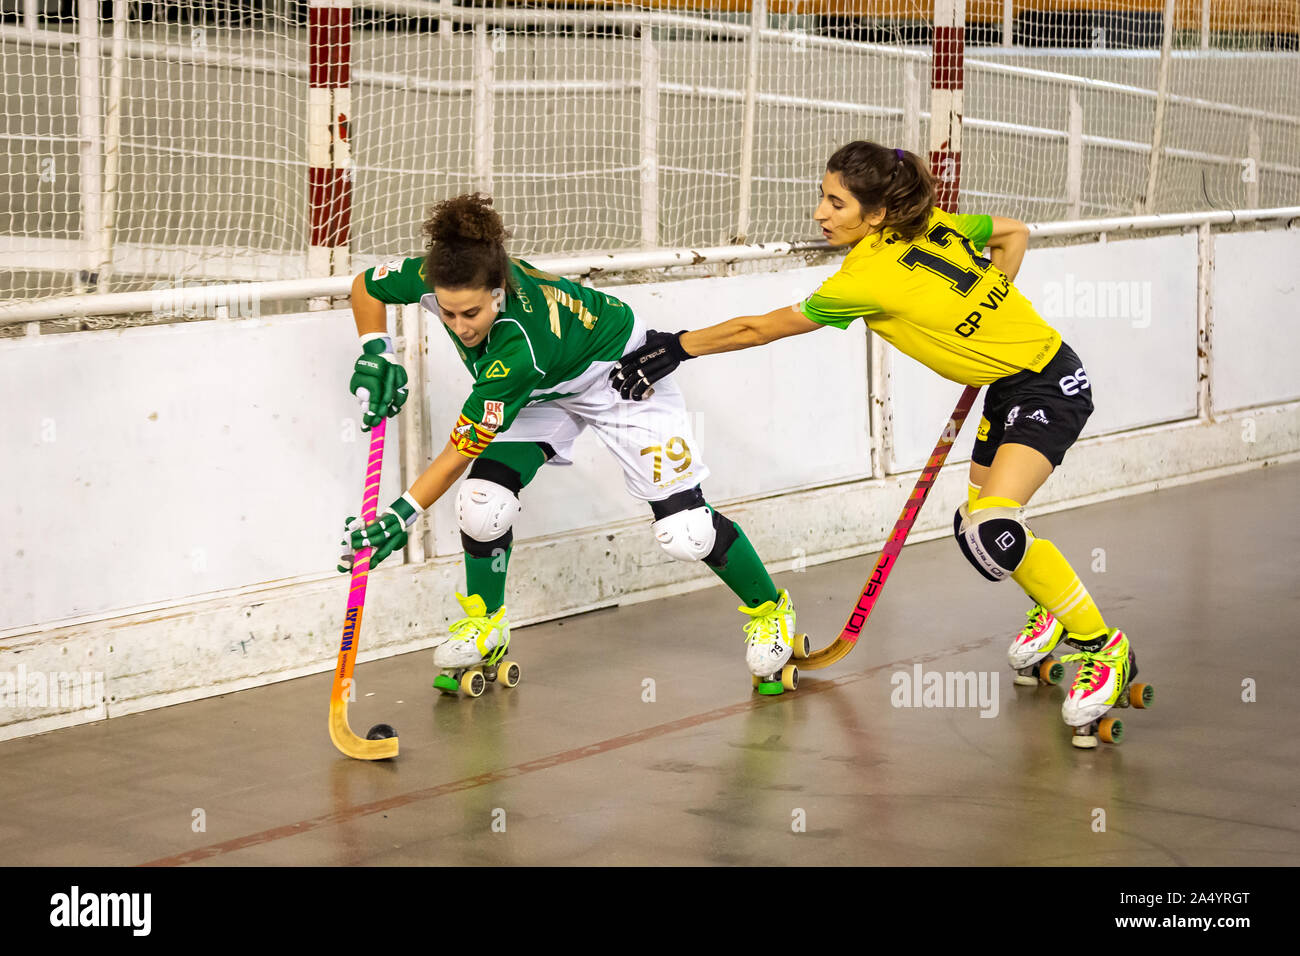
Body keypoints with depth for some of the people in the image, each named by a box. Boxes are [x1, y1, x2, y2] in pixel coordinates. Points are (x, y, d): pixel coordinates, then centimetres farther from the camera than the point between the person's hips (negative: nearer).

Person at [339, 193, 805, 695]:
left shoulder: (521, 343, -44)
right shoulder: (432, 278, -28)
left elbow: (464, 446, -36)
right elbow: (366, 285, -6)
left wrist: (404, 513, -36)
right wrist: (376, 352, -21)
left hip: (619, 372, -6)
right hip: (544, 390, 6)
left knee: (683, 531, -10)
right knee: (483, 500, -15)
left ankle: (769, 611, 16)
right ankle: (485, 628, 10)